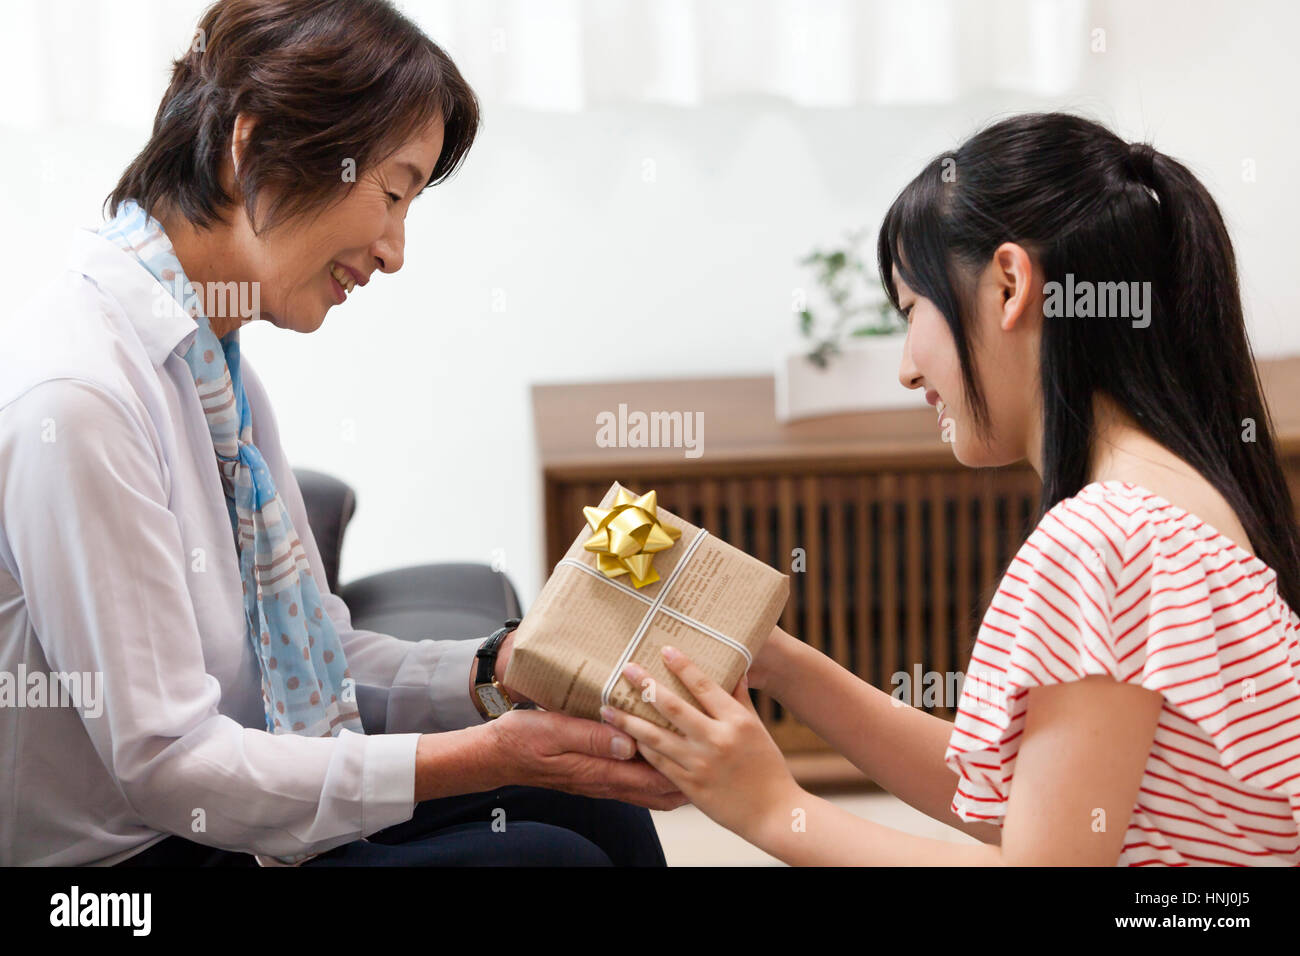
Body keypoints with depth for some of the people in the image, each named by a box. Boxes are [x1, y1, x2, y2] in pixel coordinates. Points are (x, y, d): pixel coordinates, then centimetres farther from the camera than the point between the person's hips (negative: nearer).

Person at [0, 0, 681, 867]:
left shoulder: (220, 371, 6)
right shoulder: (74, 395, -25)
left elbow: (308, 653, 10)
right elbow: (165, 760, -24)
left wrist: (503, 669, -5)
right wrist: (483, 755, -24)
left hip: (228, 820, 9)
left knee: (590, 811, -3)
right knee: (549, 852, -16)